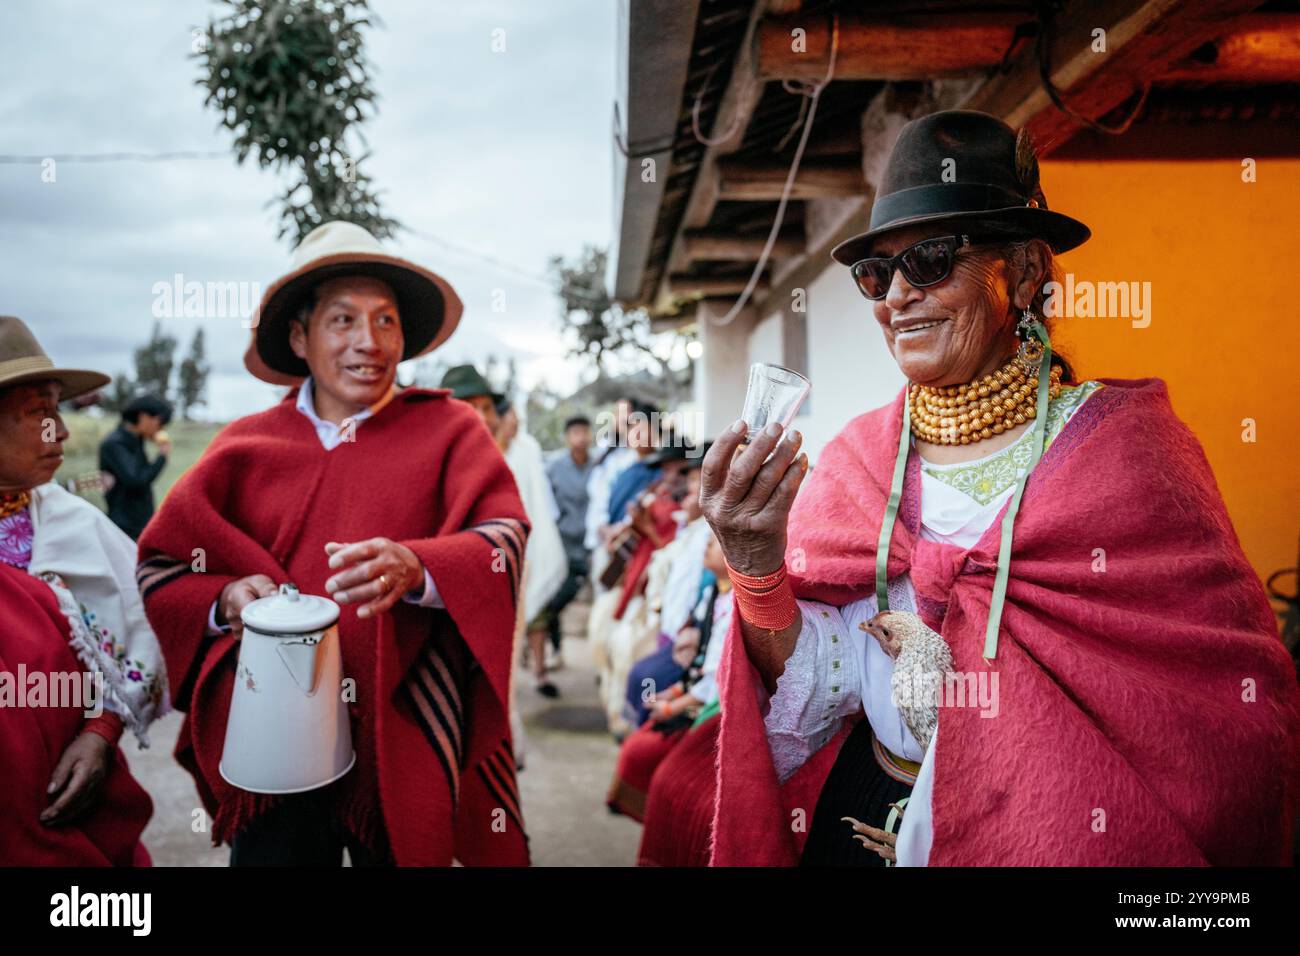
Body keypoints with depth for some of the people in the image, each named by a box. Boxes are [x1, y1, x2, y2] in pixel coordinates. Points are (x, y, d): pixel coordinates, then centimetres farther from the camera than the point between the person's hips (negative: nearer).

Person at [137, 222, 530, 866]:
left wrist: (416, 569, -31)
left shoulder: (446, 428, 1)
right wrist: (224, 602, -14)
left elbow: (503, 537, -12)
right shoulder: (246, 446, 6)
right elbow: (156, 569, 7)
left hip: (405, 741, -1)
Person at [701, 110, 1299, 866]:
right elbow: (817, 691, -3)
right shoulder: (857, 456, -1)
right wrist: (757, 570, -21)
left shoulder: (1122, 443, -8)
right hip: (859, 824, 2)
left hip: (1057, 832, -1)